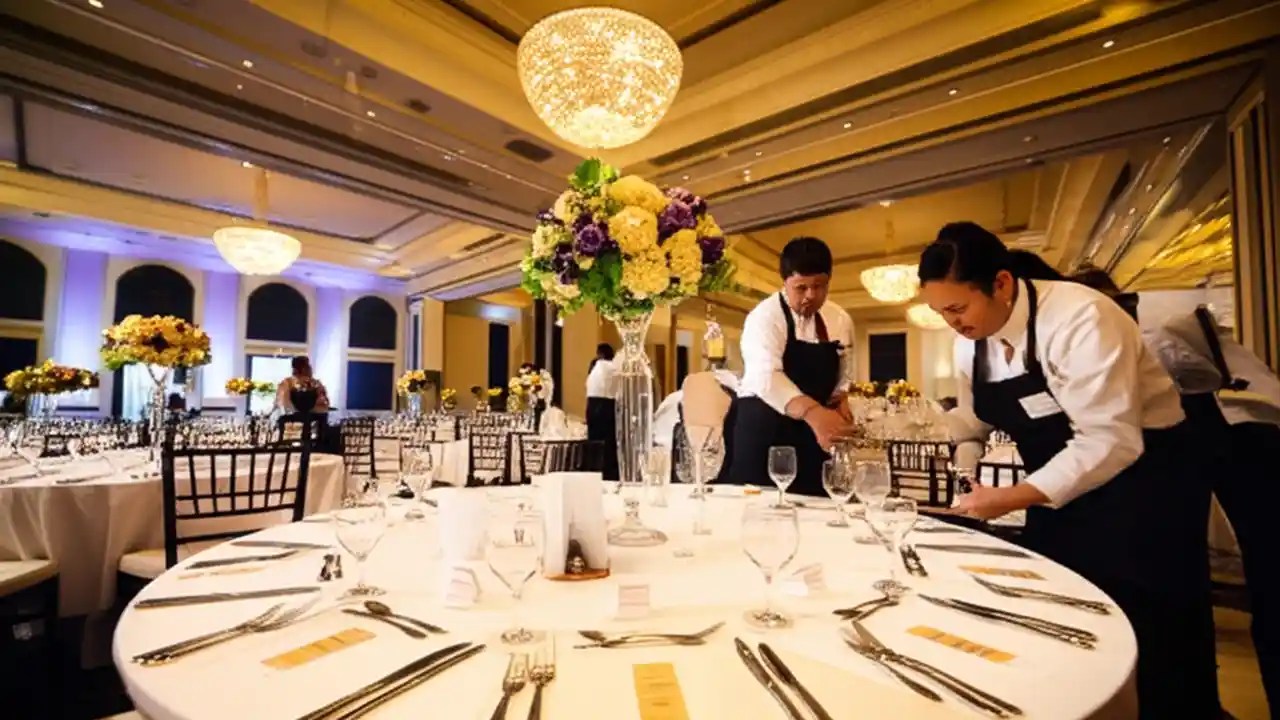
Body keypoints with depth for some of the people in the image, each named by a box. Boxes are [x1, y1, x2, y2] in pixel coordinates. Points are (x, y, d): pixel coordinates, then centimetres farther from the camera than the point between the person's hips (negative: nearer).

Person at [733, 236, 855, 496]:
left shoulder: (841, 320, 4)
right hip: (764, 426, -5)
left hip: (814, 433, 6)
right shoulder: (765, 317, -16)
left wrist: (840, 402, -7)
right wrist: (812, 412, -48)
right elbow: (766, 377, -33)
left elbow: (843, 376, 15)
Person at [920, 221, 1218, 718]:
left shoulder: (1081, 318, -27)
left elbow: (1111, 442, -30)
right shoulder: (970, 340, -4)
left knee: (1152, 655, 6)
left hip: (1142, 484, -6)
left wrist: (1014, 497, -32)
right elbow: (973, 421, 5)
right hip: (1058, 492, 7)